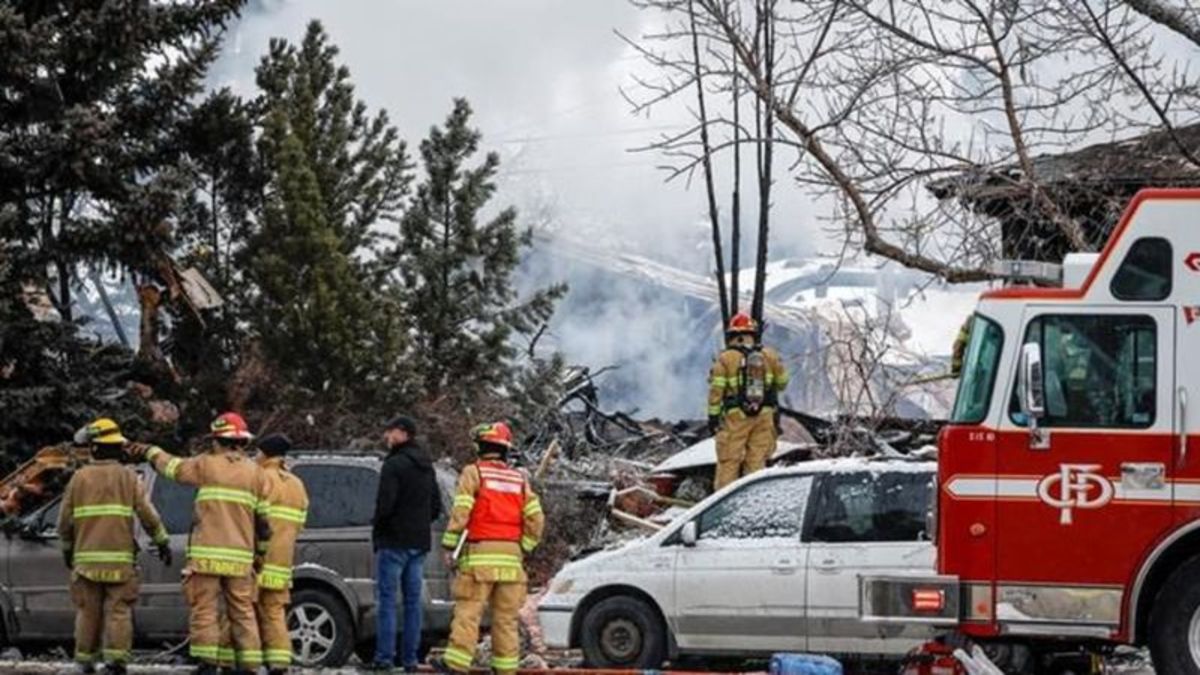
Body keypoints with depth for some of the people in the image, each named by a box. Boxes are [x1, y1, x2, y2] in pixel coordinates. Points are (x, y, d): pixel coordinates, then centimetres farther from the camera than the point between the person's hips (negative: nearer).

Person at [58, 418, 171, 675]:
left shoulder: (79, 477, 4)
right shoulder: (128, 477, 1)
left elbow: (65, 519, 6)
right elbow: (147, 514, -3)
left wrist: (67, 548, 20)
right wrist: (162, 541, 7)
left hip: (87, 557, 1)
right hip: (119, 557, -1)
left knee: (88, 611, 9)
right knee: (118, 610, -1)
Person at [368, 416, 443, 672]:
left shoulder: (395, 464, -13)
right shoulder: (426, 466, 15)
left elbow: (385, 503, -18)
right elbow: (436, 506, 19)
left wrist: (377, 527, -2)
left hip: (394, 542, -8)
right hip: (419, 542, 8)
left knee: (386, 599, -5)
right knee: (413, 600, 8)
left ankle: (385, 657, -10)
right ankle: (410, 659, 8)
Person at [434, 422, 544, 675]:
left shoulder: (474, 473, 0)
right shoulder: (519, 479, 15)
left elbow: (460, 511, -10)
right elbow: (536, 519, 8)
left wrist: (450, 545, -6)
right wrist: (524, 549, 14)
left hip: (480, 553, -4)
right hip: (511, 556, 4)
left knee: (468, 611, -7)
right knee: (506, 615, 7)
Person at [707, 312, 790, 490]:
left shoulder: (725, 359, -7)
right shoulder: (769, 356, 2)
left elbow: (716, 390, -7)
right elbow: (782, 383, 12)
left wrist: (713, 416, -1)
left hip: (735, 416, -3)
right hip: (764, 415, 3)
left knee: (728, 462, 3)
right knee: (757, 460, 8)